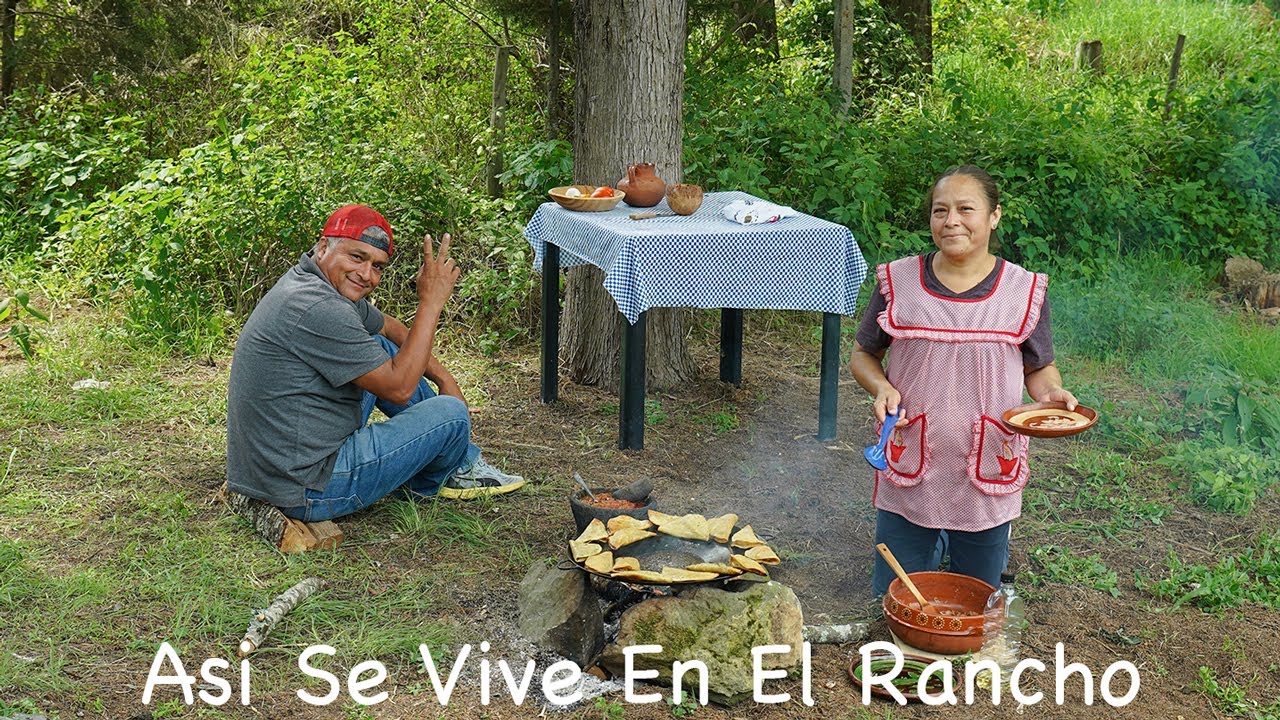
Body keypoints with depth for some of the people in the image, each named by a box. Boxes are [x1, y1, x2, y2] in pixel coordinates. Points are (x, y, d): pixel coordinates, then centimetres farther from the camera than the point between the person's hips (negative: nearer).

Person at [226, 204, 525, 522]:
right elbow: (399, 388, -21)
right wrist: (431, 302, -17)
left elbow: (389, 327, 24)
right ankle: (422, 485, 26)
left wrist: (443, 377, 15)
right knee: (450, 414, -8)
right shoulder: (318, 309, -26)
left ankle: (462, 465, 27)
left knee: (384, 350, 18)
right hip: (307, 491, -11)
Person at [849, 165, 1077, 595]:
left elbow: (1039, 368, 9)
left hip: (986, 478, 0)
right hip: (909, 473, 0)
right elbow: (863, 355, 7)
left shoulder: (1024, 290, -2)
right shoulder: (898, 282, -3)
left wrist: (1052, 393, -13)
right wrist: (881, 388, -13)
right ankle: (931, 543, 37)